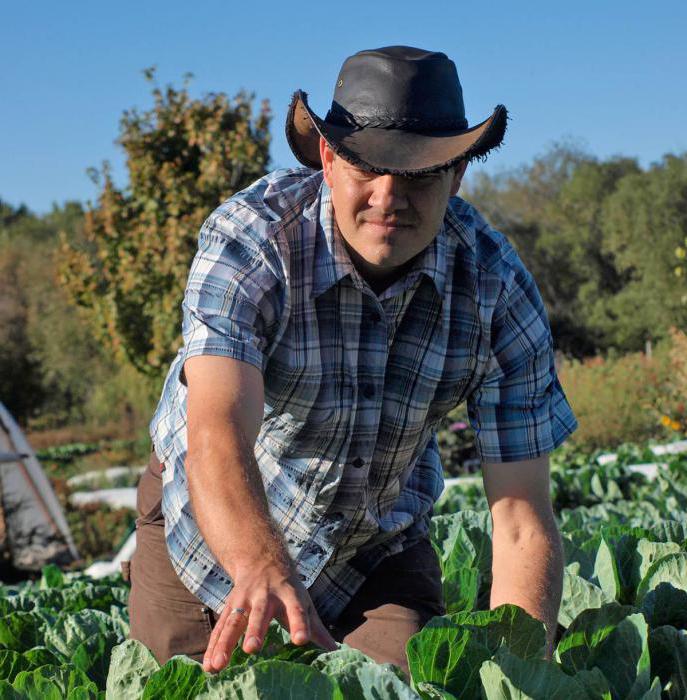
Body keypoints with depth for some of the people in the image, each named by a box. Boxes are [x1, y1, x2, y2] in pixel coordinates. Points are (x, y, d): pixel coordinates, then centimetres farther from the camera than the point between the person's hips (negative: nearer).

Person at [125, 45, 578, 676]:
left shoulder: (499, 289, -23)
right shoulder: (248, 239, -31)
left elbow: (523, 520, -23)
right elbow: (217, 438, -46)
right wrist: (263, 570, -67)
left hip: (379, 546, 2)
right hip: (215, 525, -1)